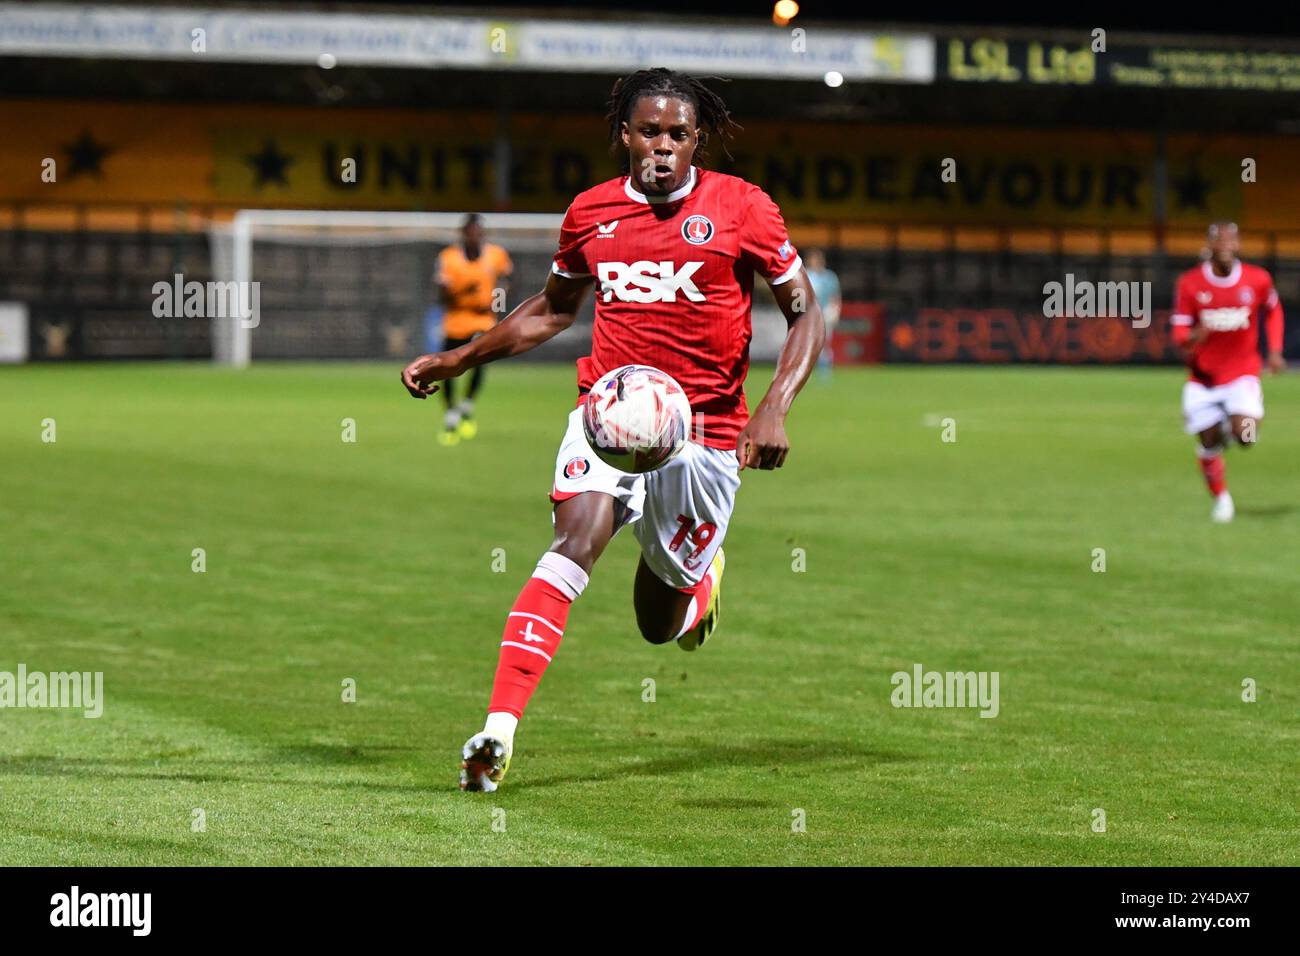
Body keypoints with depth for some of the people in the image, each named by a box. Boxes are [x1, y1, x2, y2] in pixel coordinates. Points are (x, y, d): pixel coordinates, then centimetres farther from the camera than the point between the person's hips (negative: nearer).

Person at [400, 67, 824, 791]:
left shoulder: (740, 207, -3)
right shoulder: (592, 212, 6)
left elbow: (806, 313, 0)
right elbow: (554, 308, 25)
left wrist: (774, 409, -15)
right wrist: (458, 360, 21)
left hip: (703, 427, -1)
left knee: (661, 623, 8)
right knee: (576, 540, -28)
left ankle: (702, 574, 47)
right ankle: (499, 728, -34)